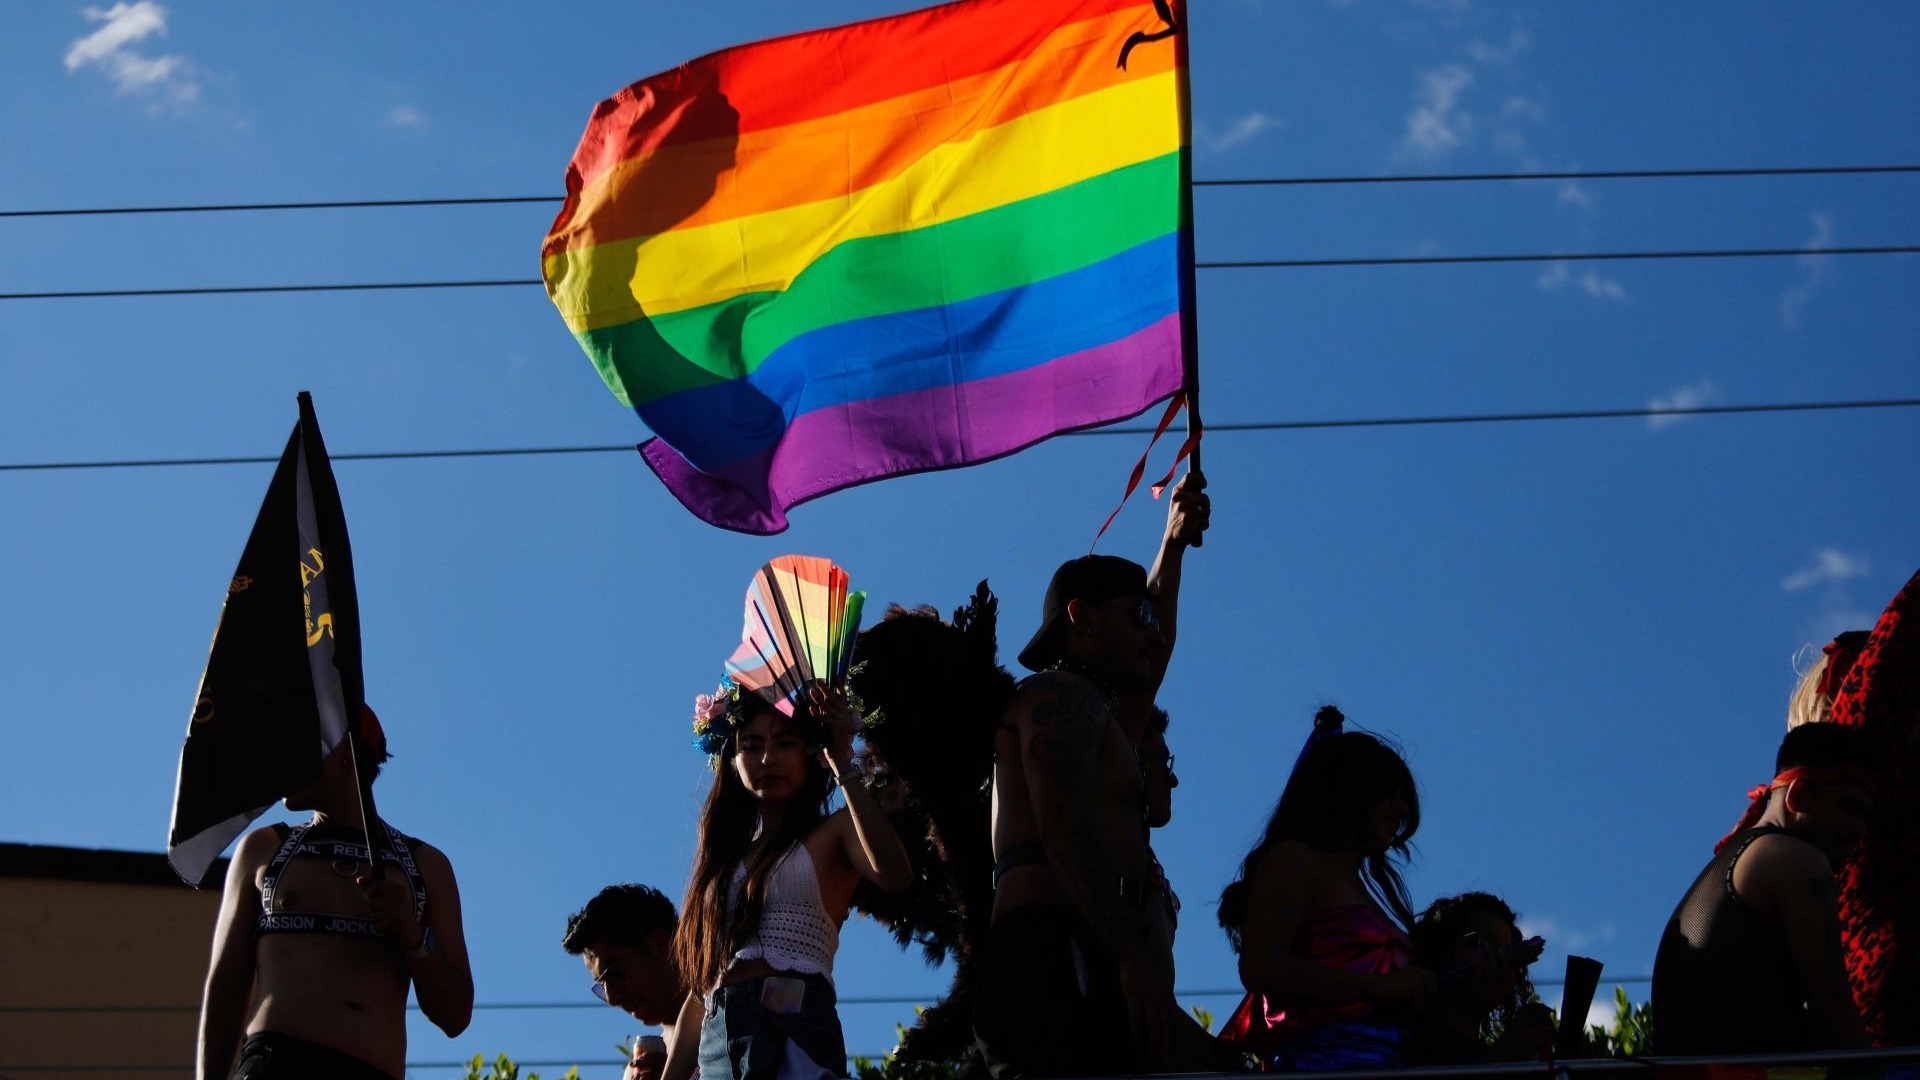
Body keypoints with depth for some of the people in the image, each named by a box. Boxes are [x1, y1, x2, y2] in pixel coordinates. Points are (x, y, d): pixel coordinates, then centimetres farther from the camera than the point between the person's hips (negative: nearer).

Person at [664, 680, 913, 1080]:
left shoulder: (835, 833, 9)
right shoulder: (727, 856, 24)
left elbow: (894, 876, -16)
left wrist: (844, 768, -13)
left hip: (793, 1033, -5)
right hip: (718, 1043, 6)